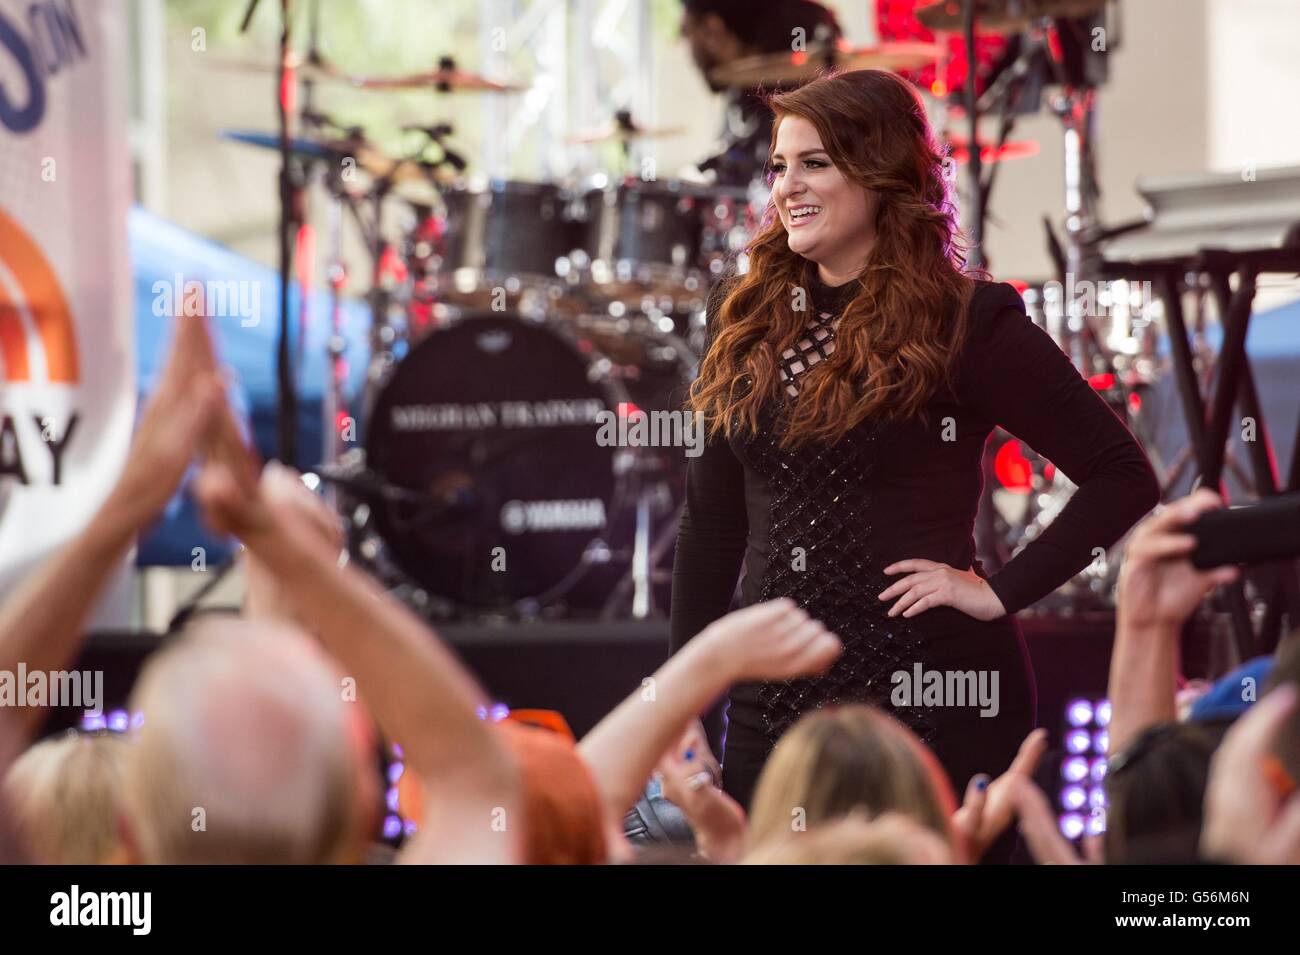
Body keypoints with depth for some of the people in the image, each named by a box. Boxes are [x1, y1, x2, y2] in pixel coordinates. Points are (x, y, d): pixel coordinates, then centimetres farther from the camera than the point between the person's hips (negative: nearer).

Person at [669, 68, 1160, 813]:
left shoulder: (967, 325, -6)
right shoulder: (746, 319, 9)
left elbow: (1123, 479, -8)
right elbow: (711, 526, 13)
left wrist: (1000, 592, -13)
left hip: (932, 700, -5)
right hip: (773, 704, 5)